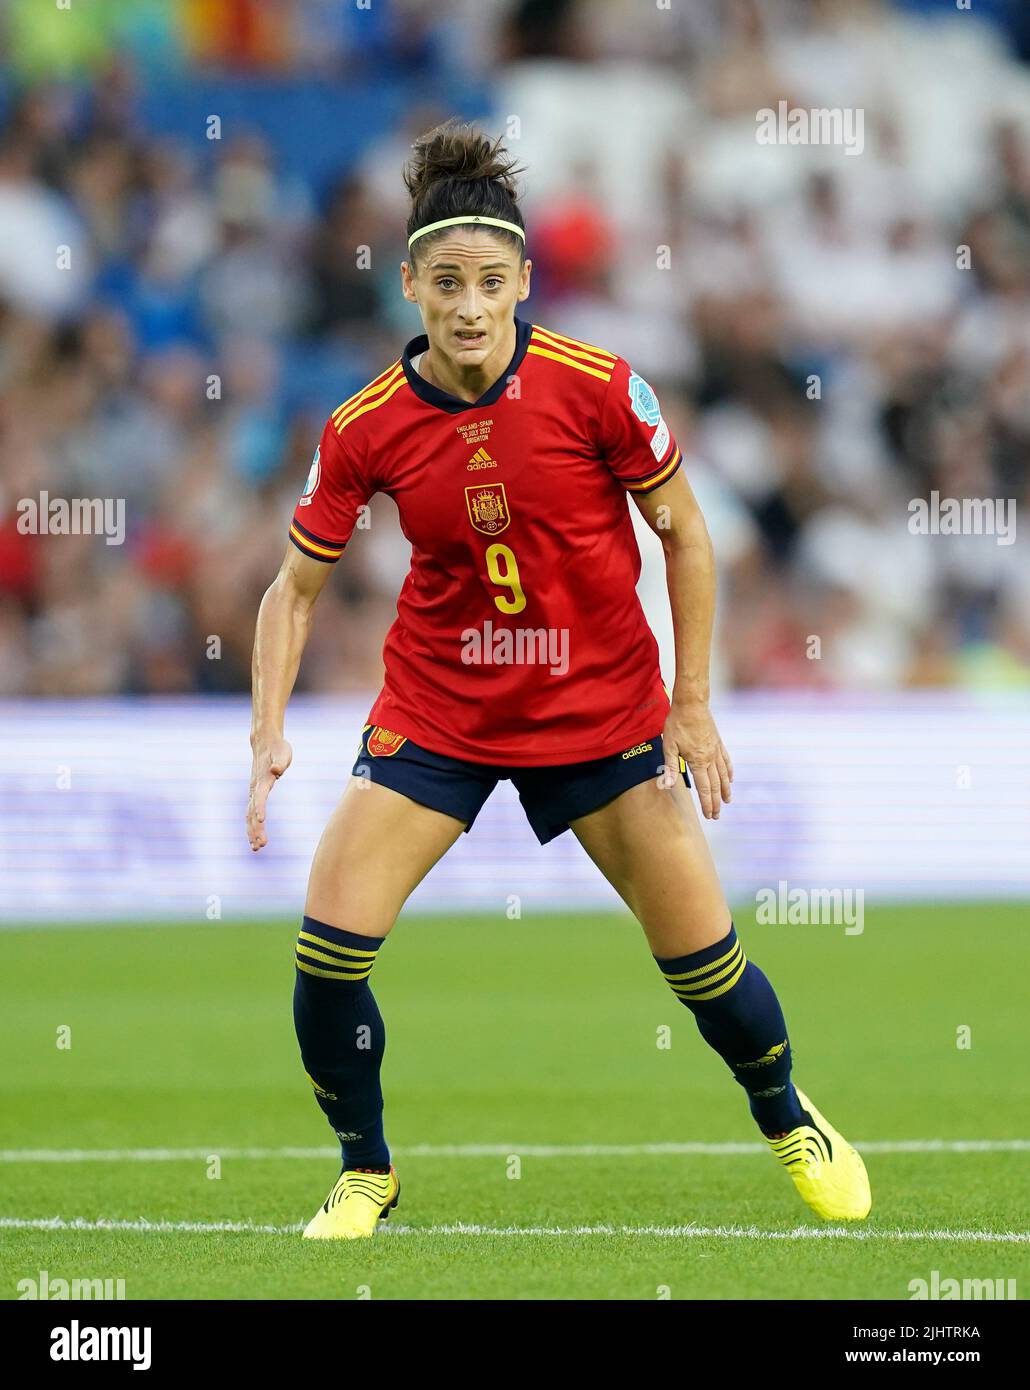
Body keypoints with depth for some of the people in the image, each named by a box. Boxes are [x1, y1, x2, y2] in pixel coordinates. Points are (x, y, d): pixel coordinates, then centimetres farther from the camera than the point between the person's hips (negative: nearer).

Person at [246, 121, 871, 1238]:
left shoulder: (596, 388, -17)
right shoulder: (365, 429, -13)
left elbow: (684, 531, -4)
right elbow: (295, 586, -2)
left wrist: (693, 706, -5)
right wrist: (268, 735, -13)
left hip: (602, 710, -1)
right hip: (435, 713, 1)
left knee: (701, 951, 1)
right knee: (331, 939, -12)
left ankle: (788, 1120, 31)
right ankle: (364, 1172, 11)